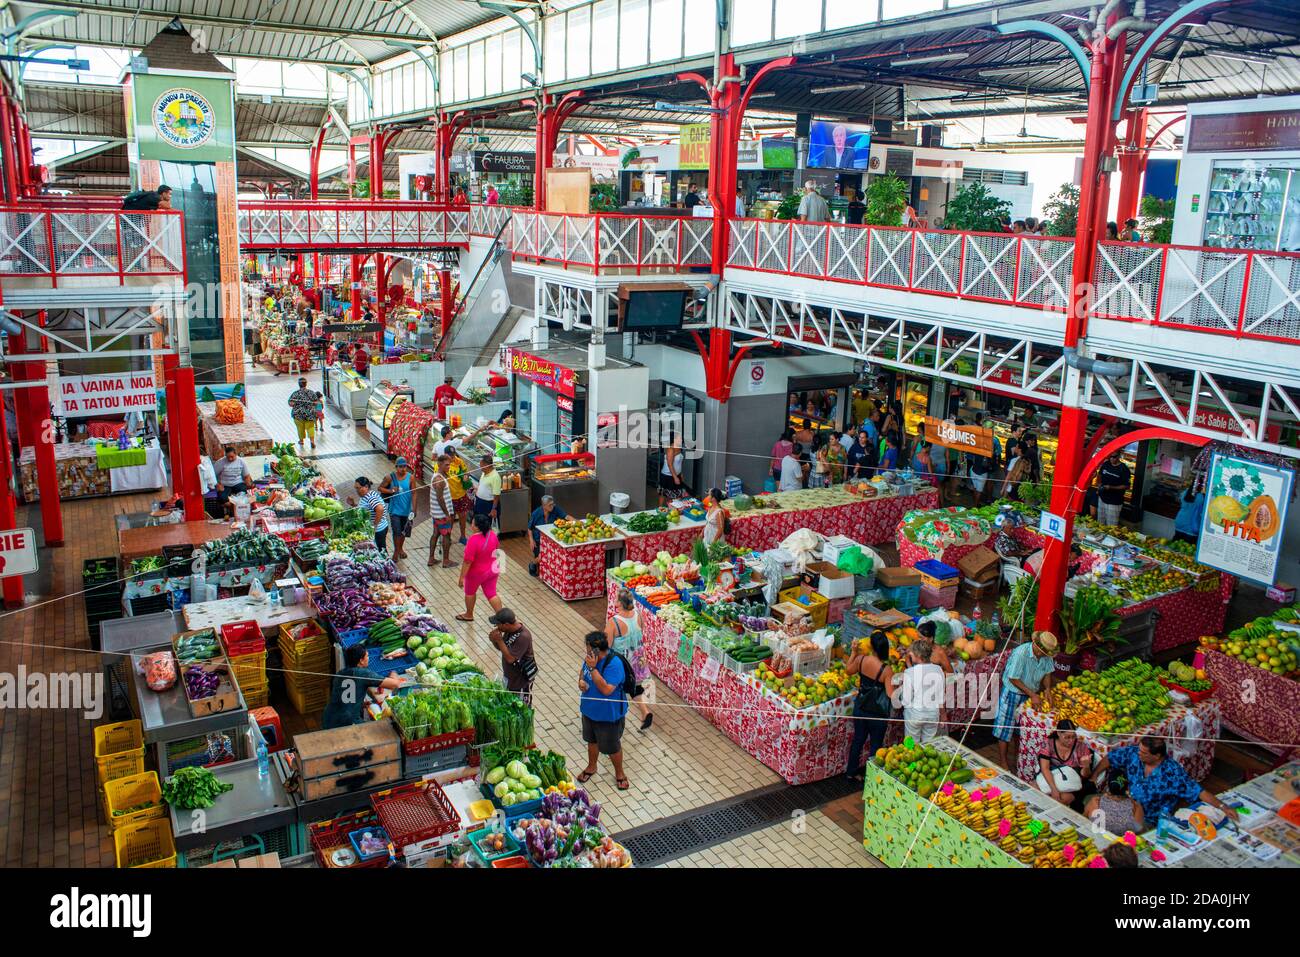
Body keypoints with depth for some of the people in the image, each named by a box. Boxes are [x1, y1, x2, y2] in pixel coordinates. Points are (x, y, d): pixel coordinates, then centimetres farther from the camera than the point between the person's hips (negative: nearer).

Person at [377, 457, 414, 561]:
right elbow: (380, 488, 2)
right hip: (395, 509, -2)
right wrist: (390, 491, -16)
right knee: (397, 531, -6)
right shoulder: (390, 477, -8)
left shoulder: (410, 477, -6)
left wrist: (414, 508, -10)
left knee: (404, 531, 15)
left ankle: (400, 549, 37)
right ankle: (396, 552, 11)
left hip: (406, 509, 2)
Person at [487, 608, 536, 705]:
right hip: (509, 674, 8)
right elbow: (501, 648, 6)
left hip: (521, 678, -8)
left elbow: (510, 658, -31)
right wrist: (494, 641, -15)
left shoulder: (523, 637, -33)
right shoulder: (509, 630, -8)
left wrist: (499, 640, -28)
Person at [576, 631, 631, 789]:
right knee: (592, 740, 28)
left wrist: (593, 668, -39)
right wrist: (581, 680, -12)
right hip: (589, 710, 7)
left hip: (608, 715, -7)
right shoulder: (591, 657, -10)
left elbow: (606, 690, -37)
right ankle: (591, 767, 52)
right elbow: (583, 670, 10)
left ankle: (619, 773, 40)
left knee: (612, 746, 15)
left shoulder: (614, 664, -33)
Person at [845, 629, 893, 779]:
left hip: (860, 709, 5)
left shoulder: (861, 659, -15)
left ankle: (852, 771, 40)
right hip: (877, 714, -4)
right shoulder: (886, 670, -28)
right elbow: (891, 695, -28)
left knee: (858, 739, 24)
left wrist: (854, 652, 12)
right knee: (876, 745, 17)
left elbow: (848, 670, 6)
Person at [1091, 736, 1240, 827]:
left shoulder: (1173, 772, -21)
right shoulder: (1133, 752, -11)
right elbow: (1109, 758, 2)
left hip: (1152, 822, -4)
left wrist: (1223, 807, -26)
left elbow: (1198, 792, -17)